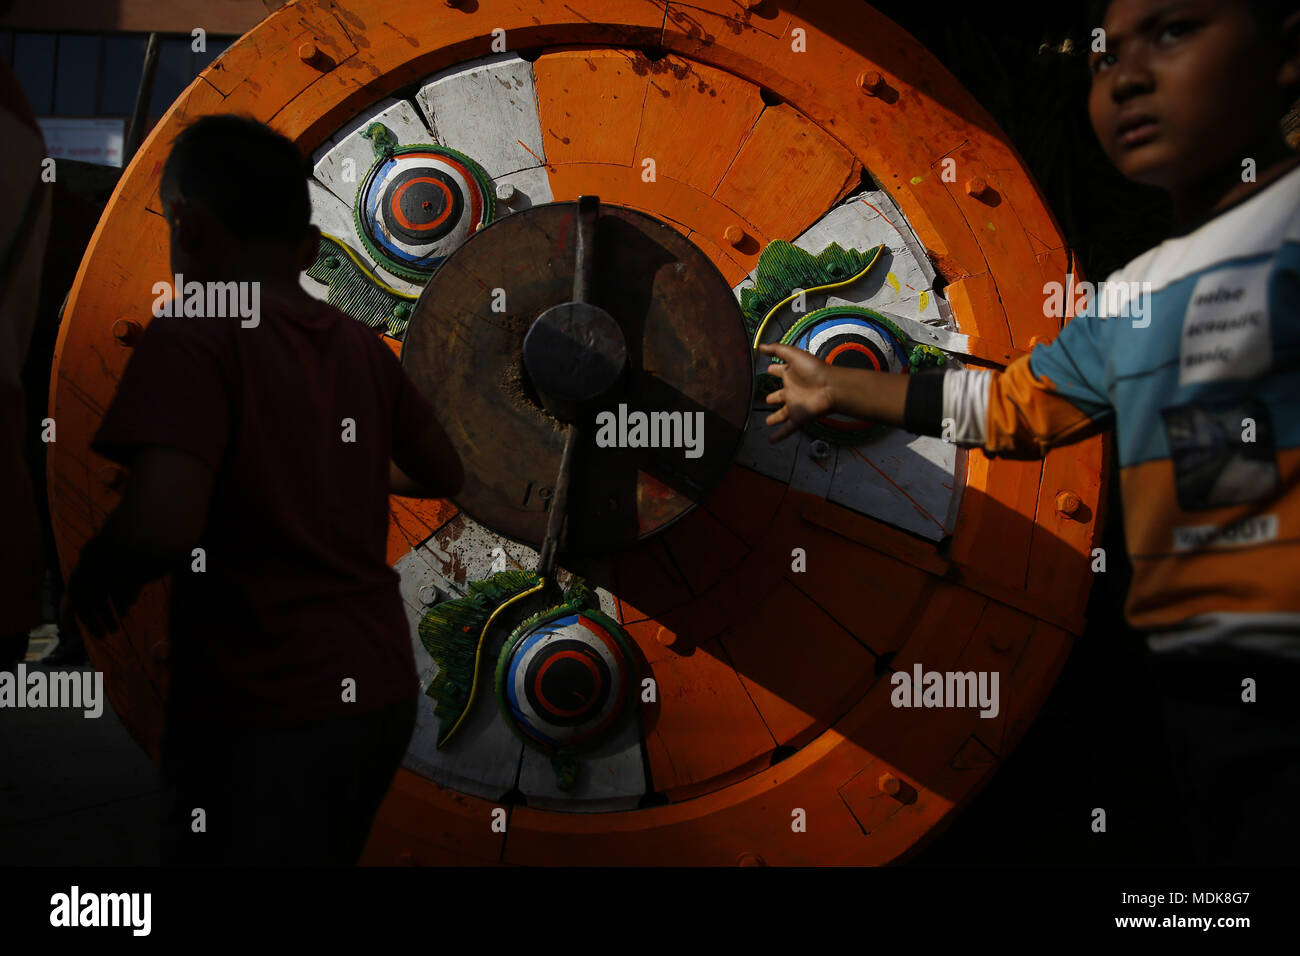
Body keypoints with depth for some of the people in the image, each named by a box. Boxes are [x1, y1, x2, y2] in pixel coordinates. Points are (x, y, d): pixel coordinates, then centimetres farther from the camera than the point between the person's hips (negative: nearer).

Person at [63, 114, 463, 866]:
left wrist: (96, 575, -6)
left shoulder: (193, 336, -15)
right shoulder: (362, 346, 4)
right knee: (326, 852, 25)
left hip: (265, 711, -6)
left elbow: (161, 527, -27)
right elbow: (446, 477, 16)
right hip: (380, 689, 7)